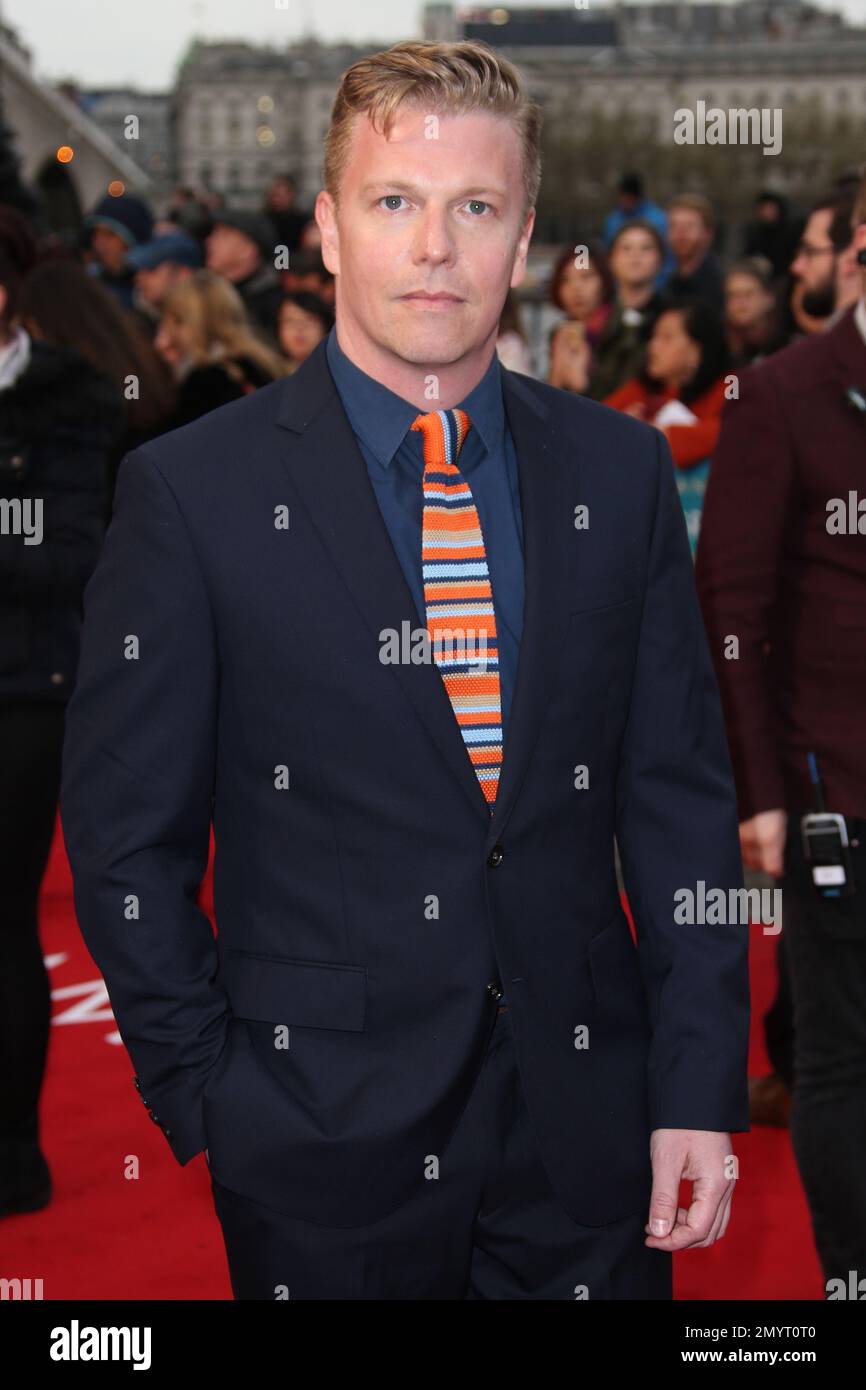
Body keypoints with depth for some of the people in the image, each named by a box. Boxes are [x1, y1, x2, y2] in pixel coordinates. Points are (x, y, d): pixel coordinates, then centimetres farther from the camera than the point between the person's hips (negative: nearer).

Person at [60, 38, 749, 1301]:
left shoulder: (621, 472, 3)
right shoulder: (192, 491, -6)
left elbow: (681, 798, 5)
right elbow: (127, 835, -2)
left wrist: (701, 1092, 0)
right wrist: (207, 1097, -4)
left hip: (586, 1130, 3)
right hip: (322, 1142, -2)